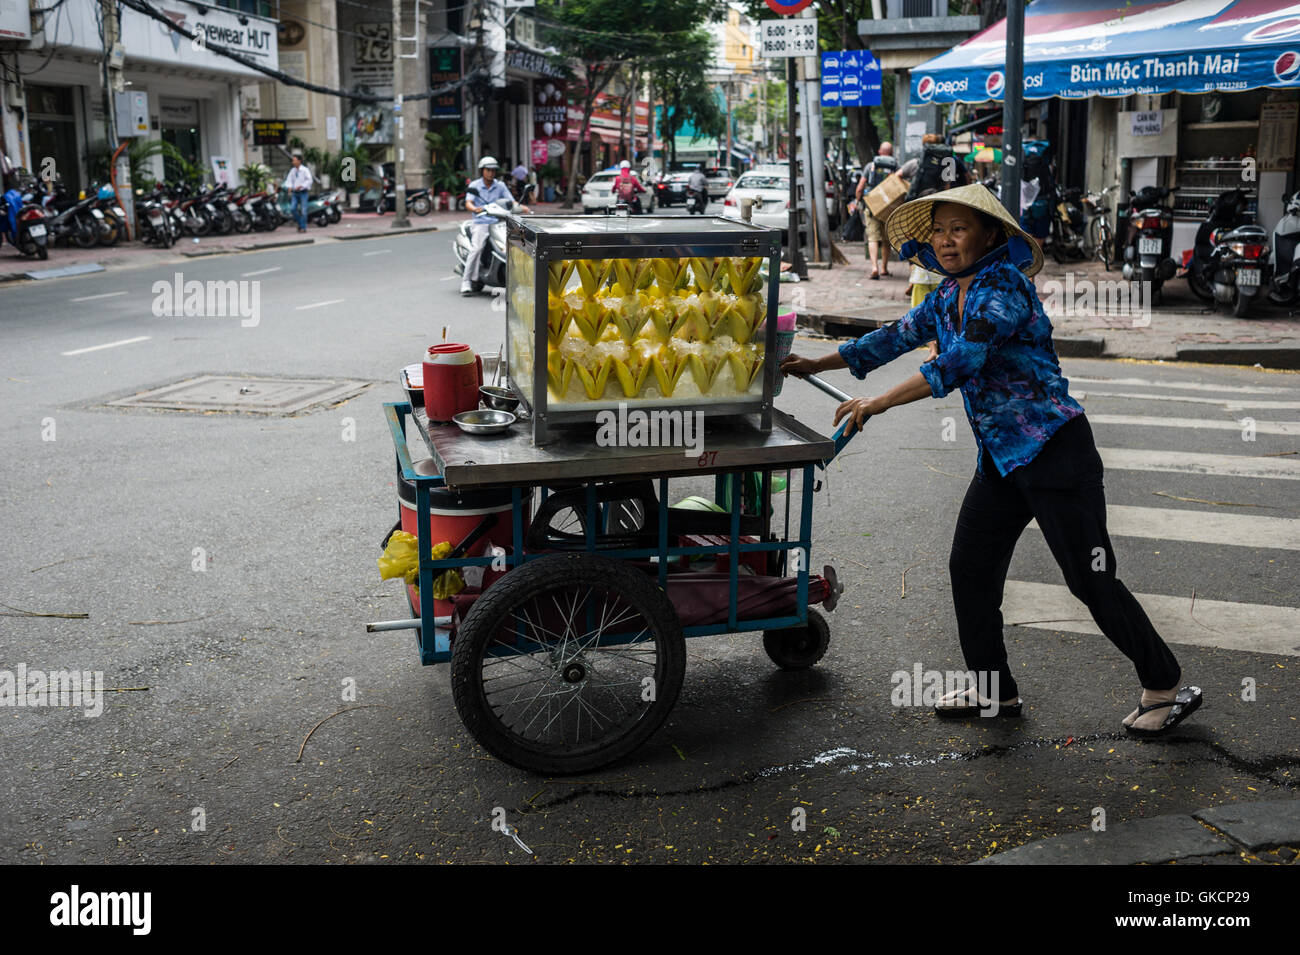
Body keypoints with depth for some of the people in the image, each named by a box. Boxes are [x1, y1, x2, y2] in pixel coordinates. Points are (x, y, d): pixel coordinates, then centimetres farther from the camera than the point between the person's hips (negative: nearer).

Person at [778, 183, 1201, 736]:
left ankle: (1166, 688, 14)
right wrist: (818, 364, 15)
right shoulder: (948, 296, 9)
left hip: (1055, 449, -9)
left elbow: (959, 363, -28)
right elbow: (895, 339, 17)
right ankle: (995, 690, 23)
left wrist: (878, 404, -28)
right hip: (1000, 457, 9)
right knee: (970, 567, 8)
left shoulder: (1004, 288, -18)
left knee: (1091, 580, -4)